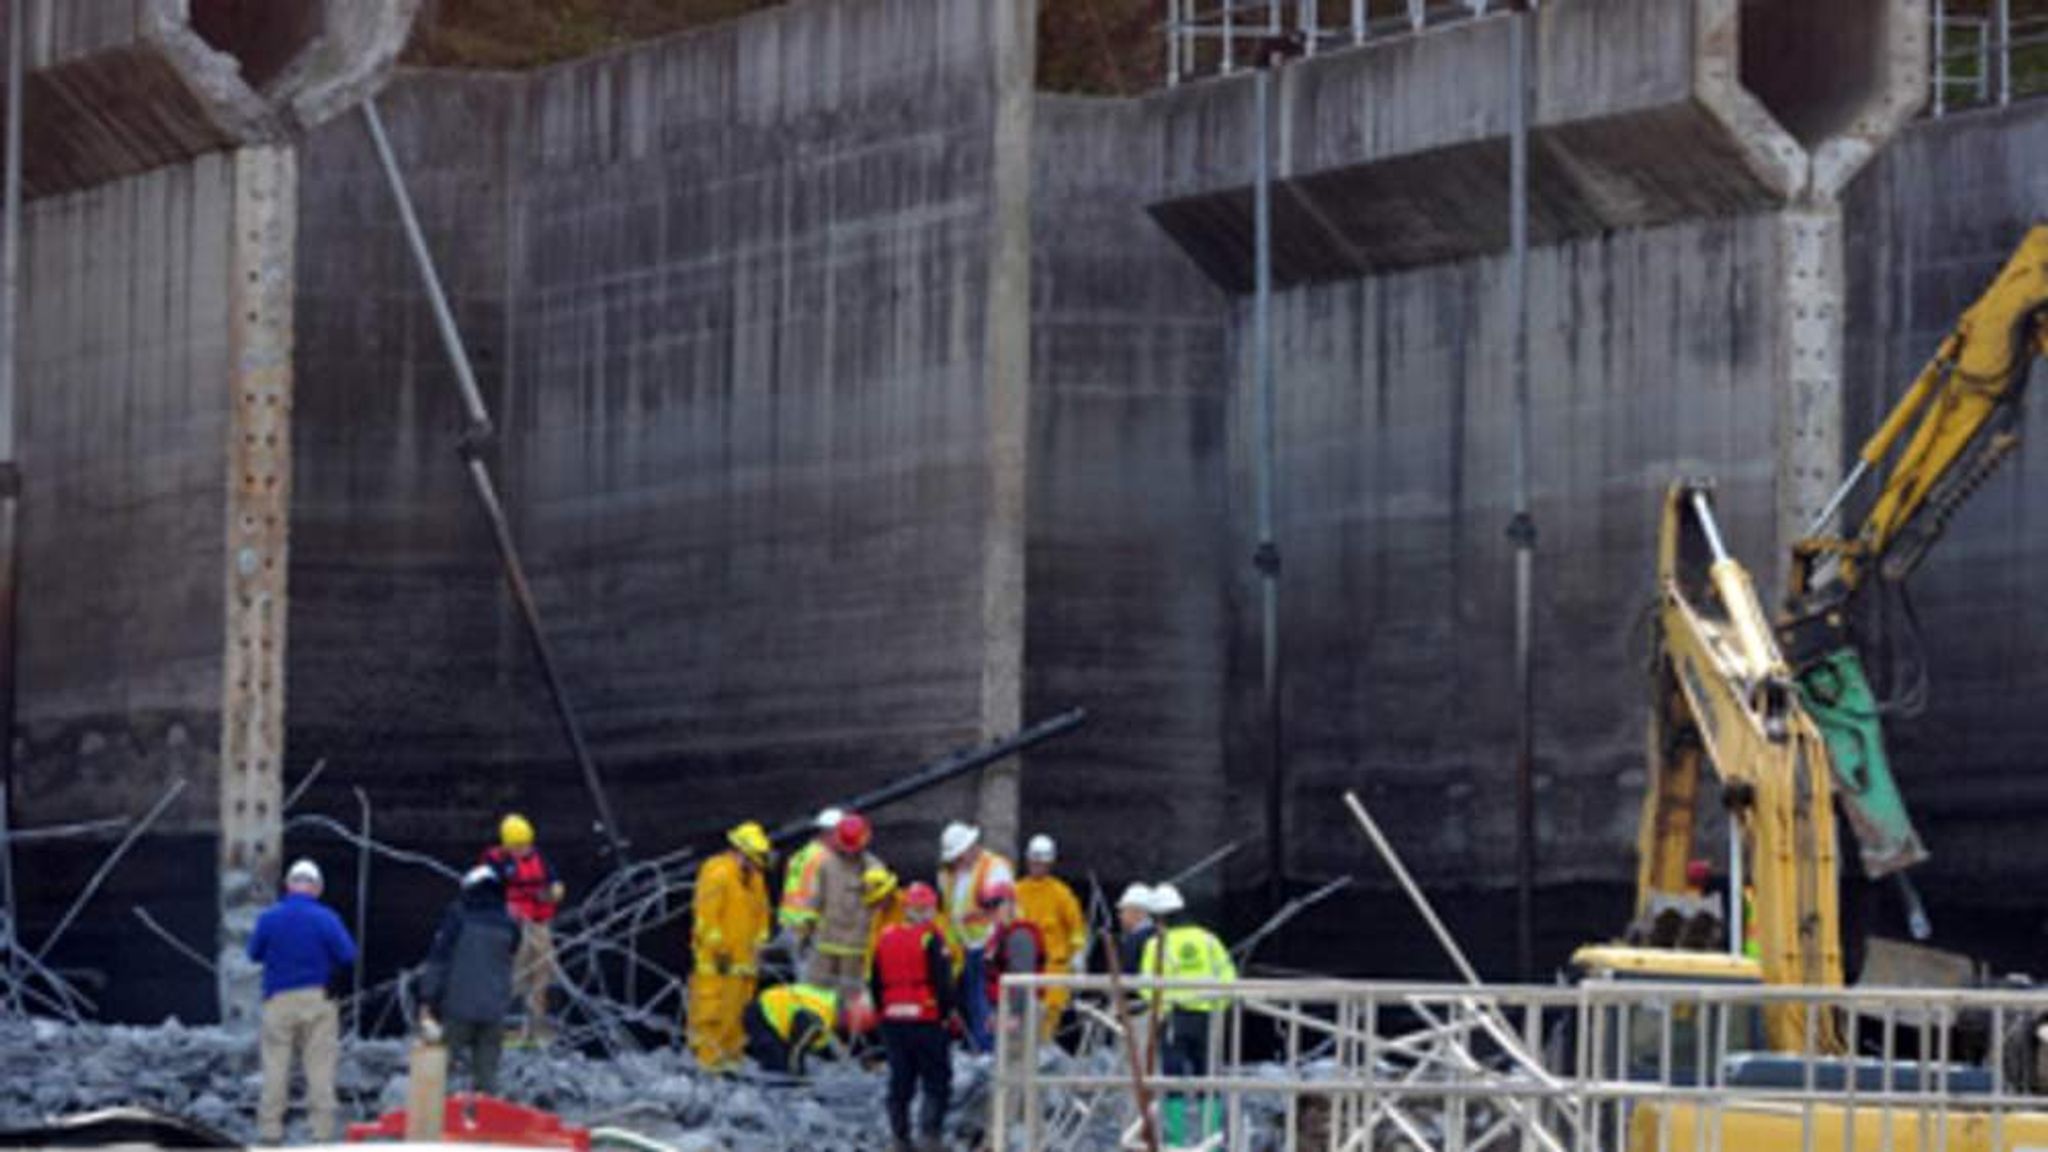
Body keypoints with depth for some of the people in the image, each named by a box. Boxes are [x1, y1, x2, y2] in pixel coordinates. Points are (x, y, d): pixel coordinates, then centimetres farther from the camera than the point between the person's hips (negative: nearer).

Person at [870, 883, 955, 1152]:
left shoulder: (885, 938, 9)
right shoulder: (931, 939, -10)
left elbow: (875, 983, 14)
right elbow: (943, 981, -14)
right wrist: (947, 1011, -2)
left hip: (893, 1021, 6)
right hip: (926, 1019, -6)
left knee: (899, 1083, 12)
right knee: (937, 1082, 0)